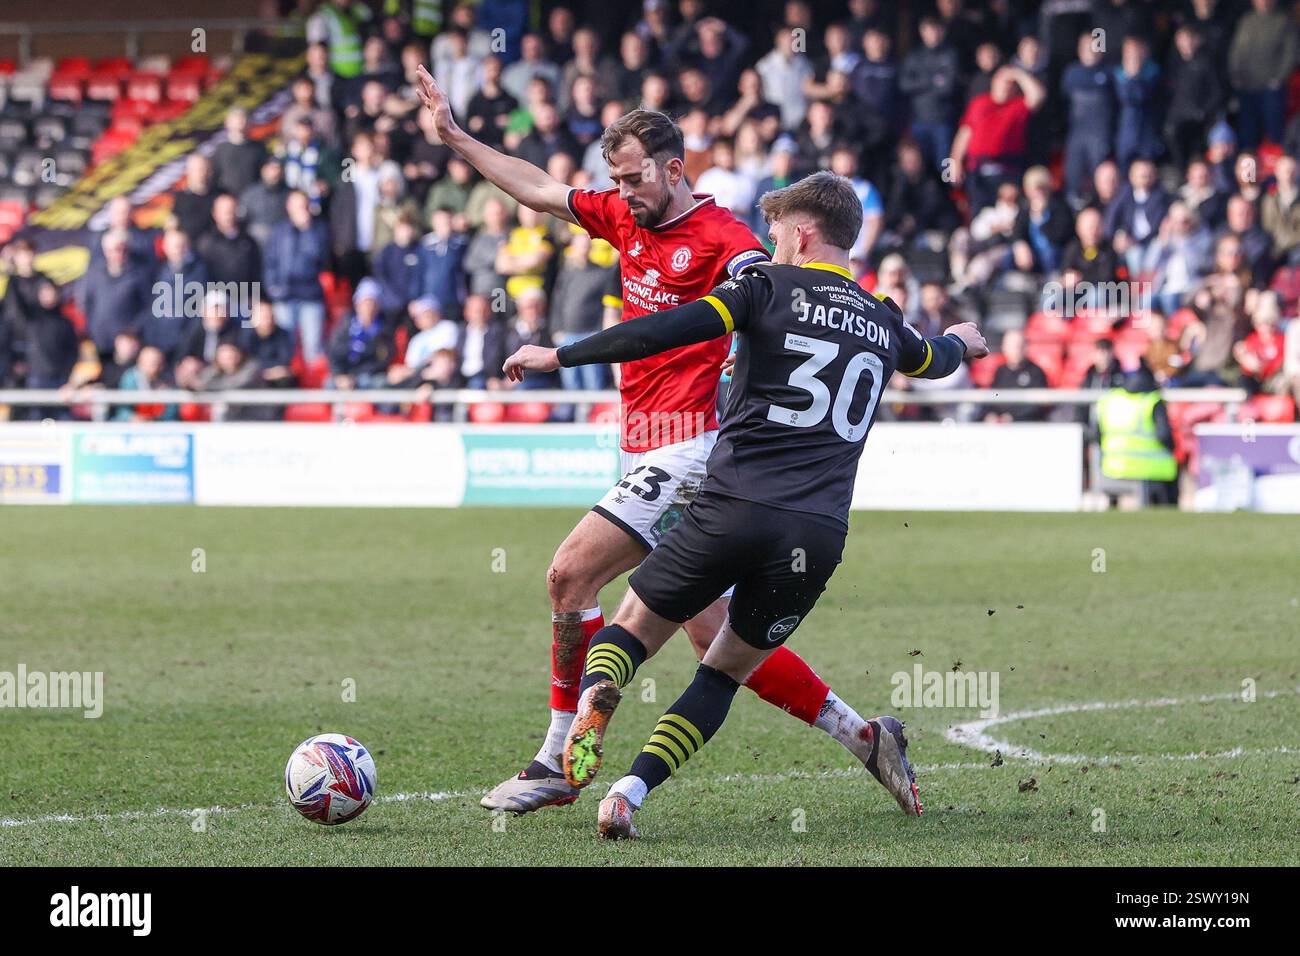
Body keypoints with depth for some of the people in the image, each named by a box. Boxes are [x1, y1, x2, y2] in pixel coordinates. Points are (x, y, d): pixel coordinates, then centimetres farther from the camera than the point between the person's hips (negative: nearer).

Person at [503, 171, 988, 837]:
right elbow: (933, 360, 43)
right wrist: (961, 341, 67)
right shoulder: (882, 322, 19)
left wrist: (560, 356, -5)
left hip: (734, 507, -4)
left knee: (633, 627, 11)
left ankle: (592, 700, -24)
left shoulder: (769, 287, 3)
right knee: (729, 667, 17)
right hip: (818, 535, 4)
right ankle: (628, 795, -1)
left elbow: (669, 332, -10)